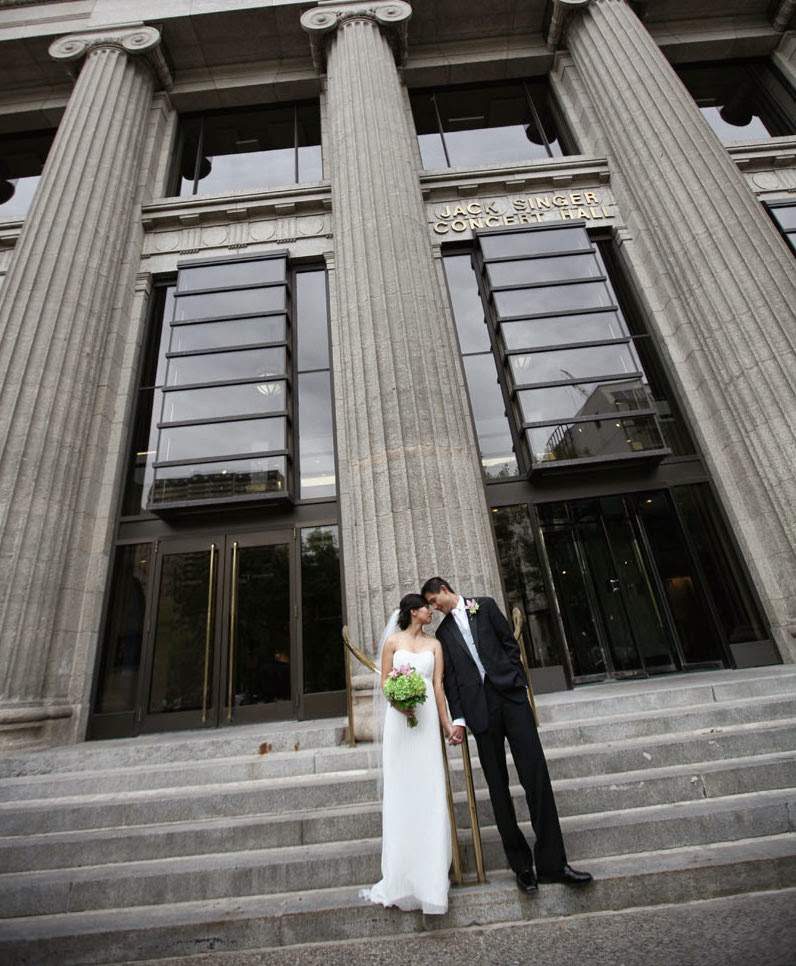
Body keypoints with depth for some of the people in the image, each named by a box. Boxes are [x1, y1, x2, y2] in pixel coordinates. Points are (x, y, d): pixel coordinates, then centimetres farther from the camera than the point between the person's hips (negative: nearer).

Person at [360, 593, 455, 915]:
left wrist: (447, 723, 1)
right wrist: (398, 702, -16)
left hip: (427, 719, 2)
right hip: (399, 719, -2)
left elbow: (438, 685, 6)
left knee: (428, 790, 1)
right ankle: (402, 875, 12)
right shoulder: (393, 641, 4)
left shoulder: (434, 644, 10)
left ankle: (429, 874, 12)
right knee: (400, 791, 2)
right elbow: (384, 682, 3)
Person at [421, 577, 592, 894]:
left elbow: (510, 644, 7)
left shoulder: (485, 606, 7)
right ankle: (522, 865, 17)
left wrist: (516, 680, -3)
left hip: (510, 695, -1)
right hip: (479, 708, 2)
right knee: (497, 786, 5)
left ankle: (552, 863, 4)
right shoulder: (443, 632, 12)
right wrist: (458, 719, 2)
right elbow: (450, 679, 7)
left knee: (536, 775, -5)